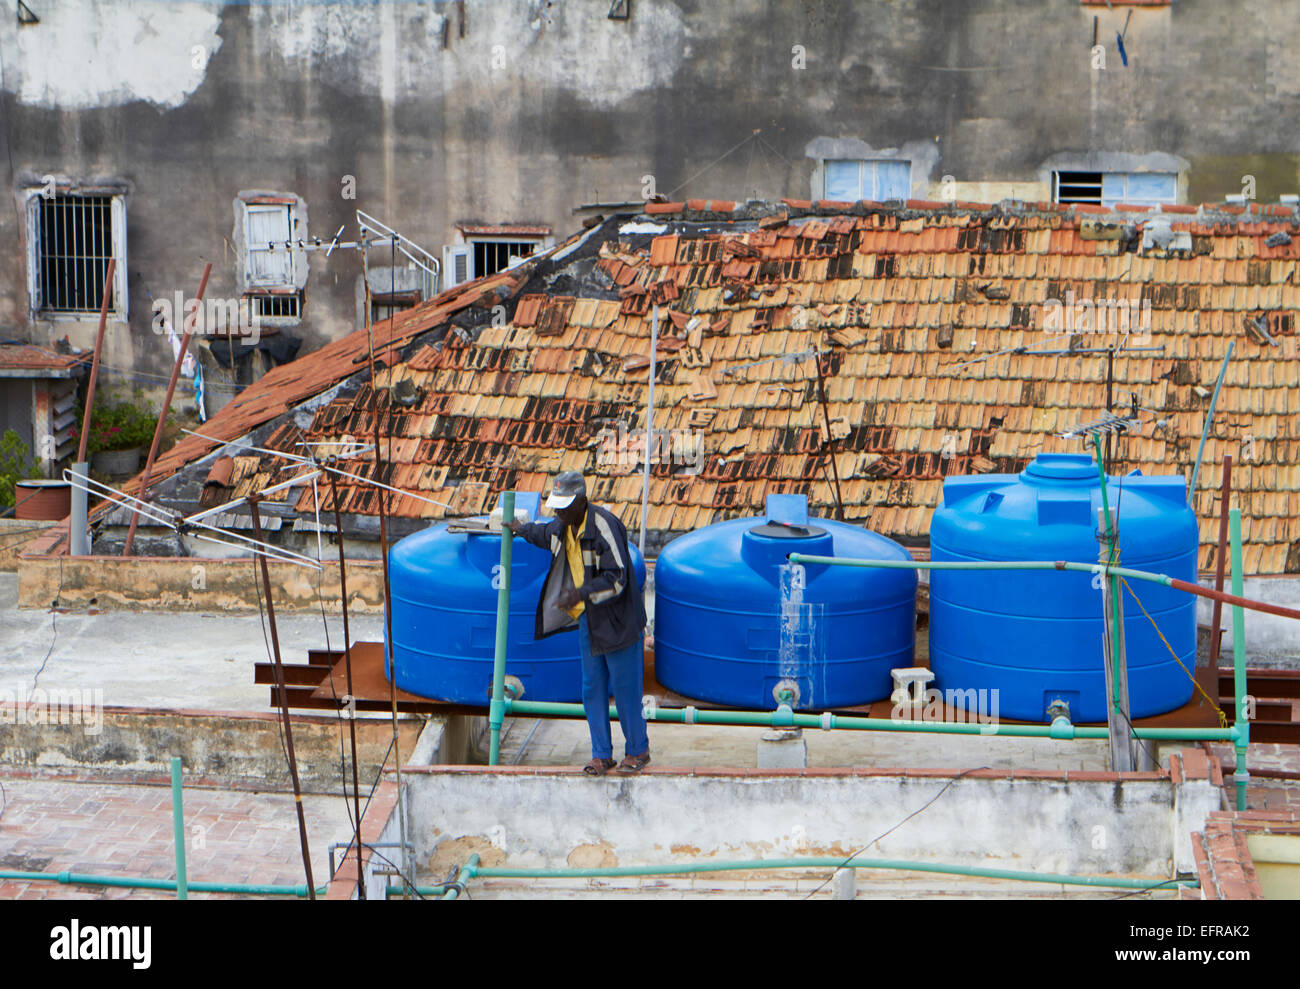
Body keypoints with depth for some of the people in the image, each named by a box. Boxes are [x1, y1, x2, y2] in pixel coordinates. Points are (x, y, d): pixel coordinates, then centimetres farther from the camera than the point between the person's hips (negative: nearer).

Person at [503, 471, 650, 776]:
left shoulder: (604, 525, -23)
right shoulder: (564, 526, 4)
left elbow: (616, 578, -27)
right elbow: (546, 533, 32)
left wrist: (582, 594, -36)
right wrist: (521, 529, 43)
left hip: (617, 620, -8)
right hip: (588, 619, 8)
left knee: (624, 687, 1)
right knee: (592, 689, 10)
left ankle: (637, 750, 15)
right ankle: (601, 755, 18)